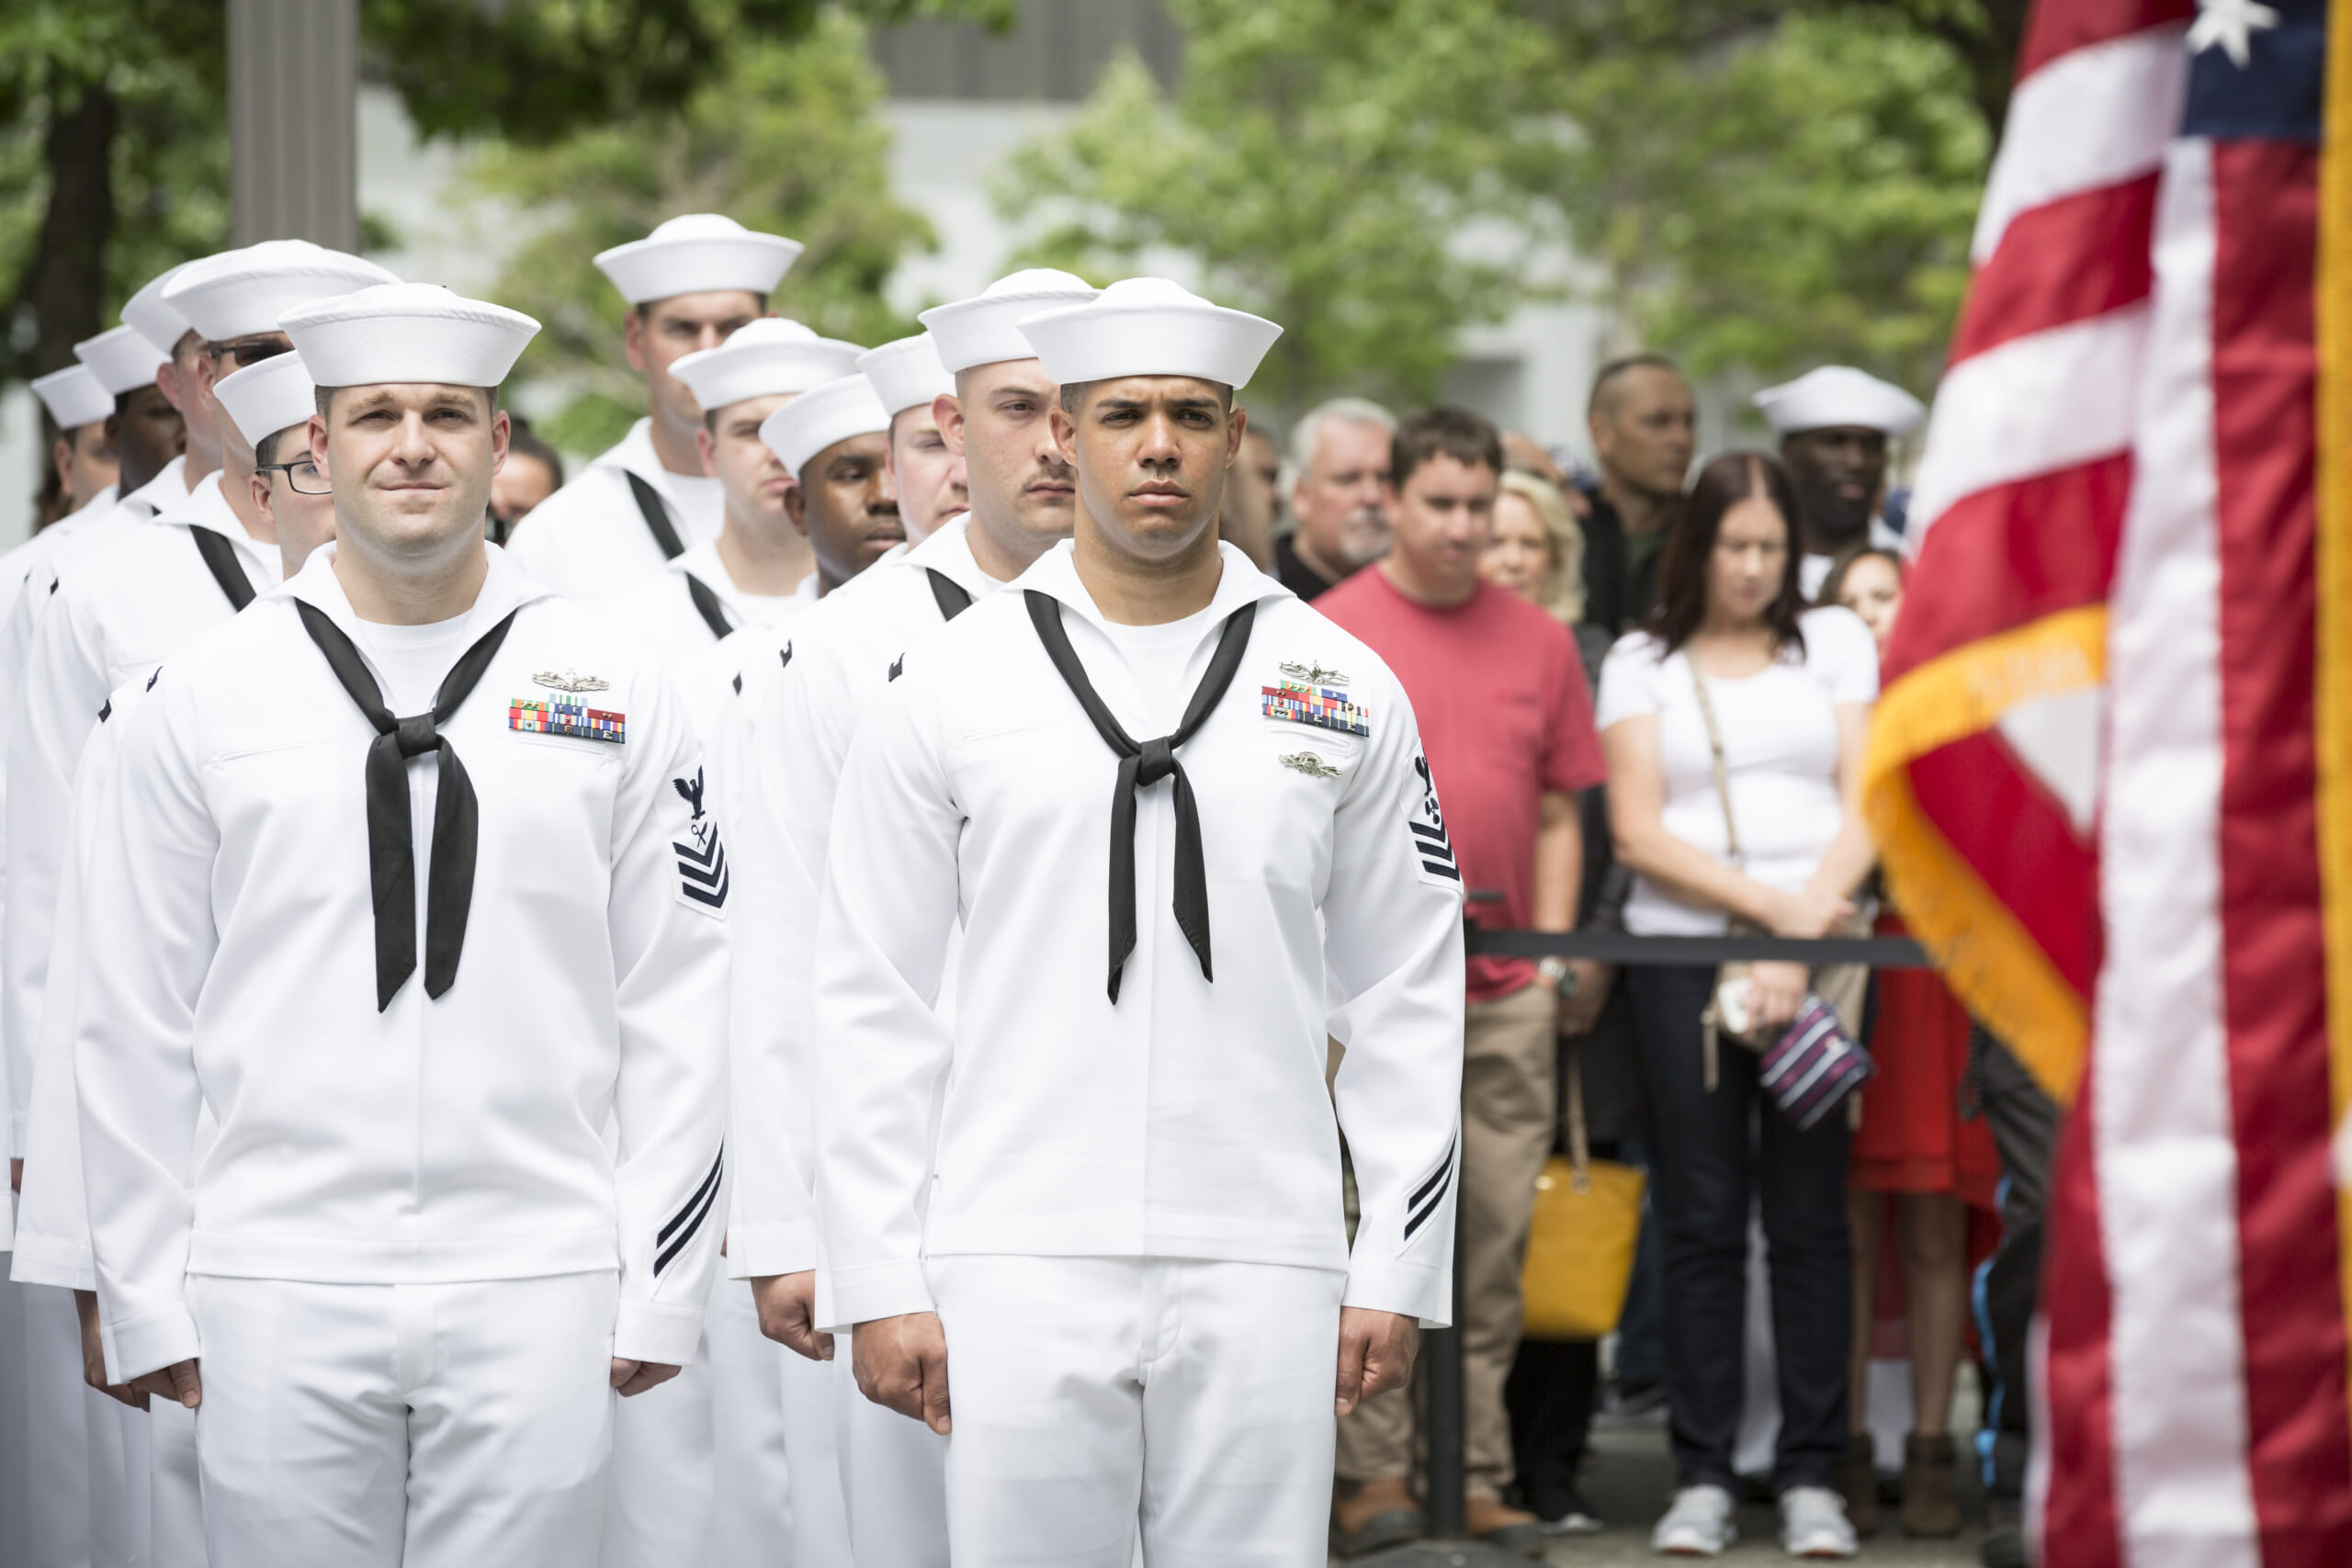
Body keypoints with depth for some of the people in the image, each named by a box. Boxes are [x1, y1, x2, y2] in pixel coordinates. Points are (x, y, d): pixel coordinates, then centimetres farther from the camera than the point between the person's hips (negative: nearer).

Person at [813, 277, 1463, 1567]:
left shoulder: (1343, 689, 7)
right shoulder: (951, 685, 4)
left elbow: (1408, 998, 9)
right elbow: (873, 1004, 4)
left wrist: (1399, 1266, 4)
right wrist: (880, 1283, -1)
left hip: (1262, 1273, 1)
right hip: (1020, 1267, -1)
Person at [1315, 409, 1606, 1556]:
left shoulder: (1538, 641, 12)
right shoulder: (1329, 633, 1)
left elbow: (1556, 816, 15)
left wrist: (1553, 954, 7)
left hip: (1507, 990, 4)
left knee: (1495, 1239, 4)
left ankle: (1477, 1474, 9)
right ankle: (1377, 1470, 1)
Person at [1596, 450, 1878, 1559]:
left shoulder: (1834, 642, 13)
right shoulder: (1641, 663, 10)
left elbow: (1865, 803, 5)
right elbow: (1637, 830, 1)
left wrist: (1808, 929, -9)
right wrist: (1767, 904, -10)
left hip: (1821, 948, 0)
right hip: (1682, 950, 0)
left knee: (1810, 1213, -2)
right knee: (1701, 1219, -1)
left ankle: (1812, 1476, 0)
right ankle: (1702, 1475, 2)